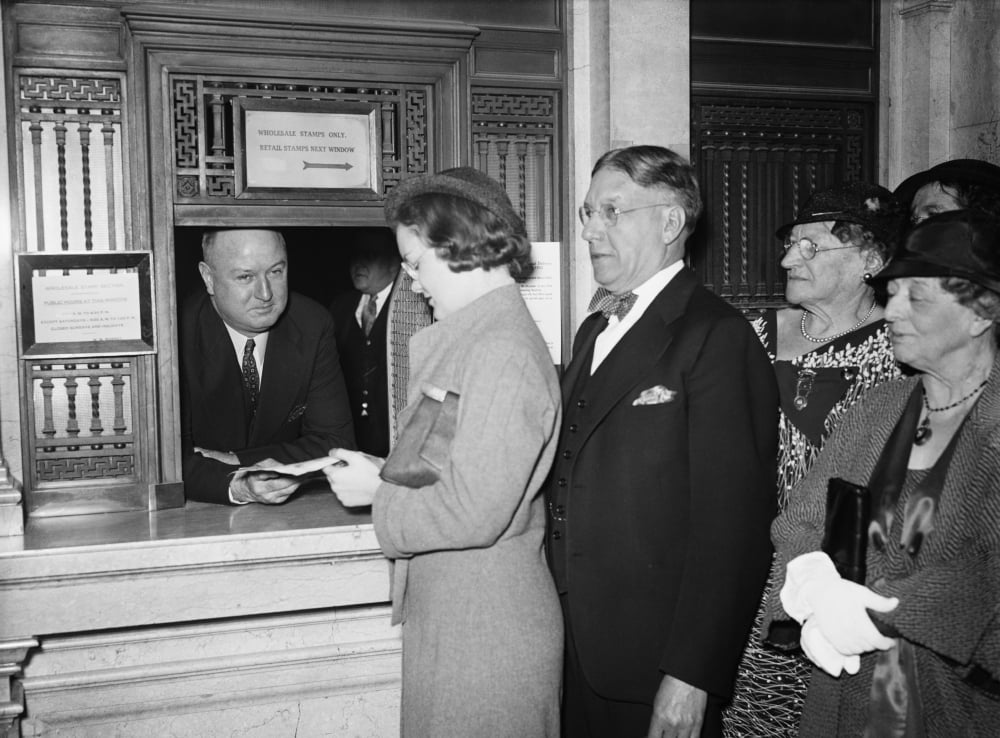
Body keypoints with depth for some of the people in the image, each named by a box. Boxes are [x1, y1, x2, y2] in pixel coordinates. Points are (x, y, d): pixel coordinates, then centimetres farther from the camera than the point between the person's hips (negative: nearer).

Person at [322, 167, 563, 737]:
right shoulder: (472, 337, 10)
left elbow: (473, 513, -25)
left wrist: (378, 491, -12)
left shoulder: (504, 352, -21)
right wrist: (384, 471, 3)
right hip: (449, 611, 9)